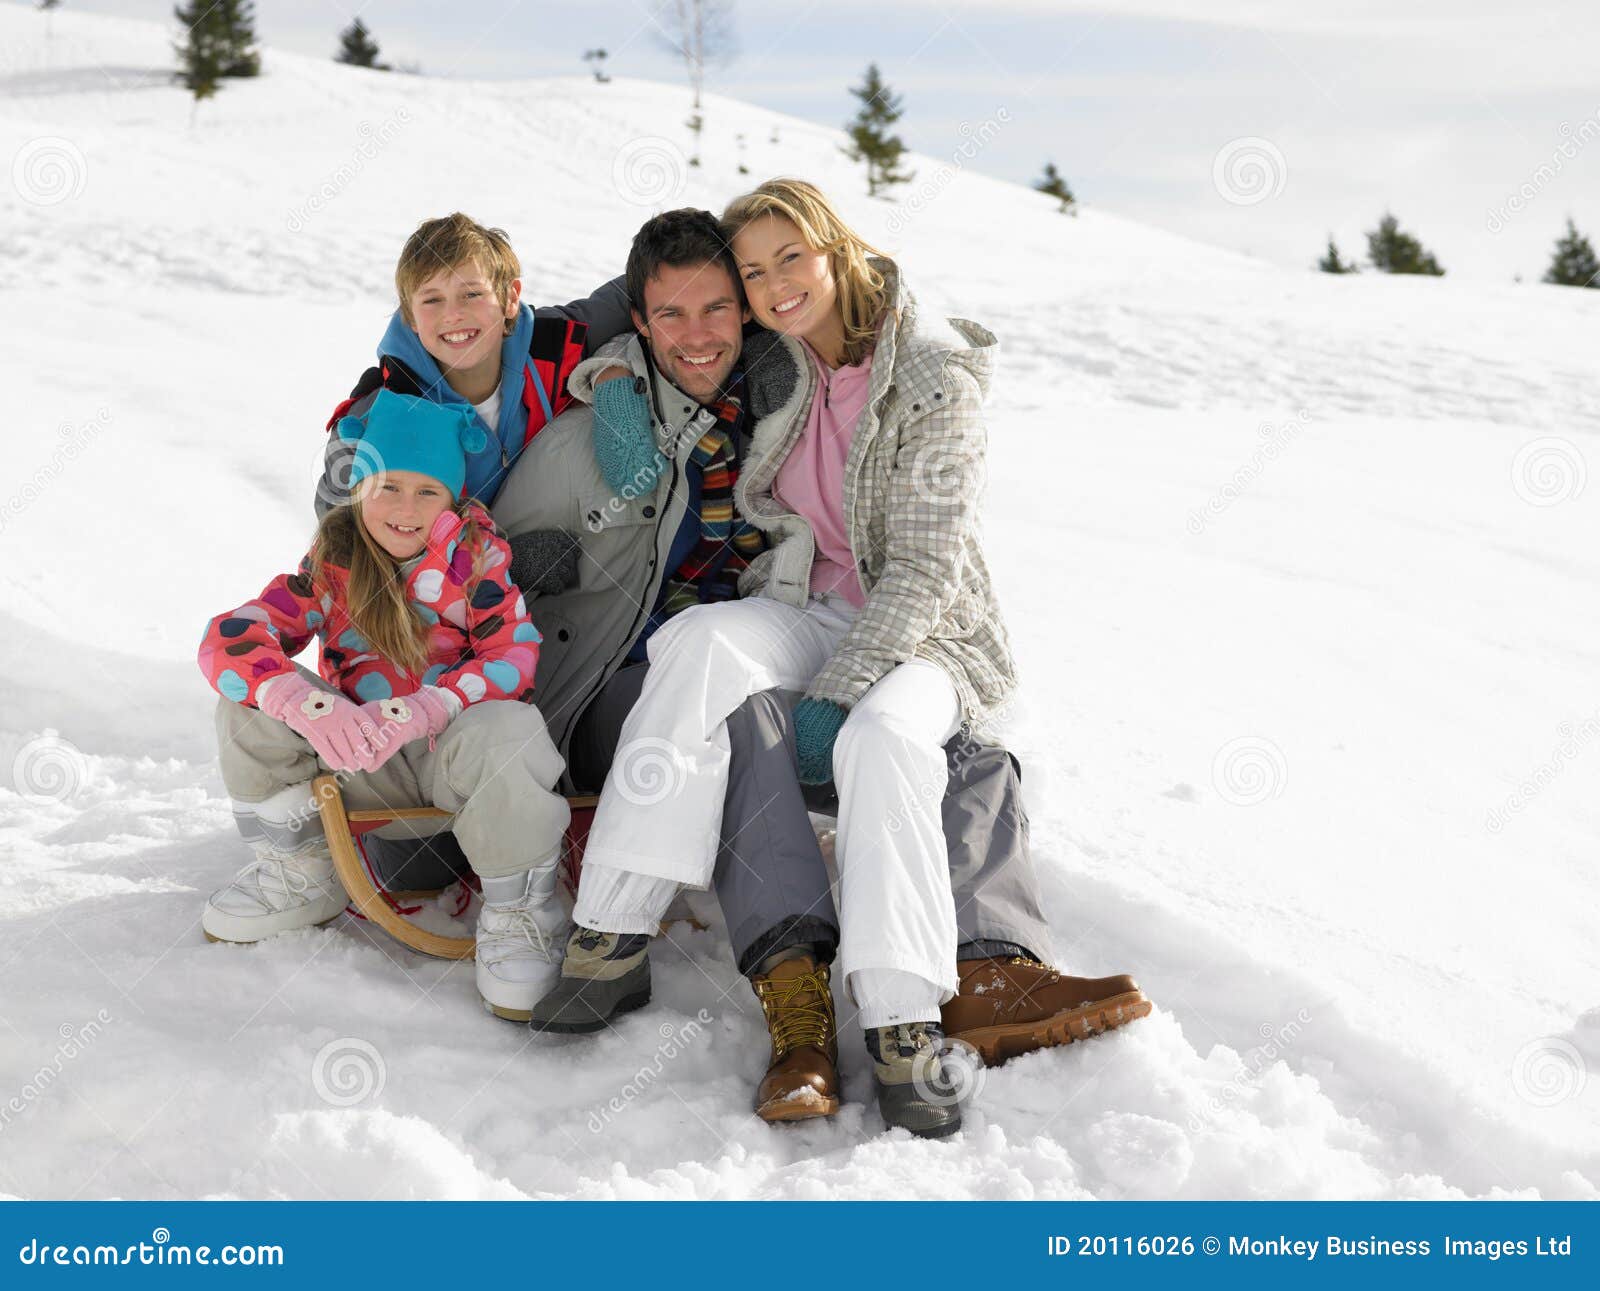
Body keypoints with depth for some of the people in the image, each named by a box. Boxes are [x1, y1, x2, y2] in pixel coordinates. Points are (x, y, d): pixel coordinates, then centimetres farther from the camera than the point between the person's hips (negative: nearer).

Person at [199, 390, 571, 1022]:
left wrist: (412, 715, -34)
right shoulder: (333, 565, 1)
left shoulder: (477, 554, -3)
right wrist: (312, 707, -33)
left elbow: (514, 658, -16)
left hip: (456, 752, -3)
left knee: (506, 732, -36)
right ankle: (298, 872, 5)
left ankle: (518, 914, -14)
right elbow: (228, 639, -11)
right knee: (253, 703, -14)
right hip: (366, 768, 3)